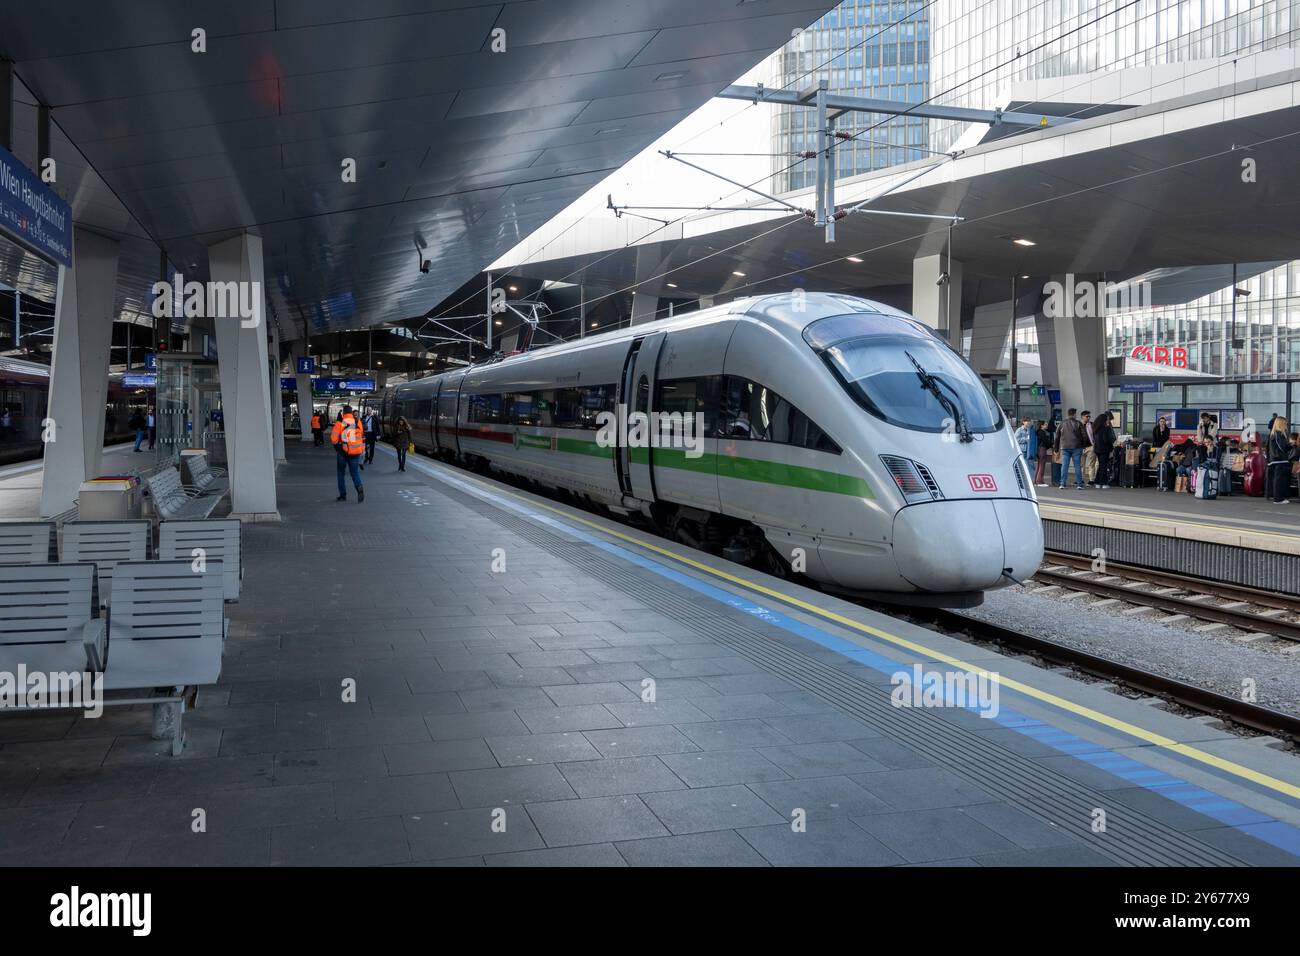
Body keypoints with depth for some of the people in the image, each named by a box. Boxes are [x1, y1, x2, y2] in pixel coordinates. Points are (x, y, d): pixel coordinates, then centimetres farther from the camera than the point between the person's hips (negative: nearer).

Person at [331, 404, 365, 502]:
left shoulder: (339, 423, -9)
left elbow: (333, 439, -10)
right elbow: (362, 437, 10)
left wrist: (336, 447, 9)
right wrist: (362, 449, 21)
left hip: (343, 452, -2)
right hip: (355, 452, 2)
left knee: (341, 472, 14)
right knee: (354, 472, 9)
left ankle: (343, 495, 15)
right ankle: (359, 488, -18)